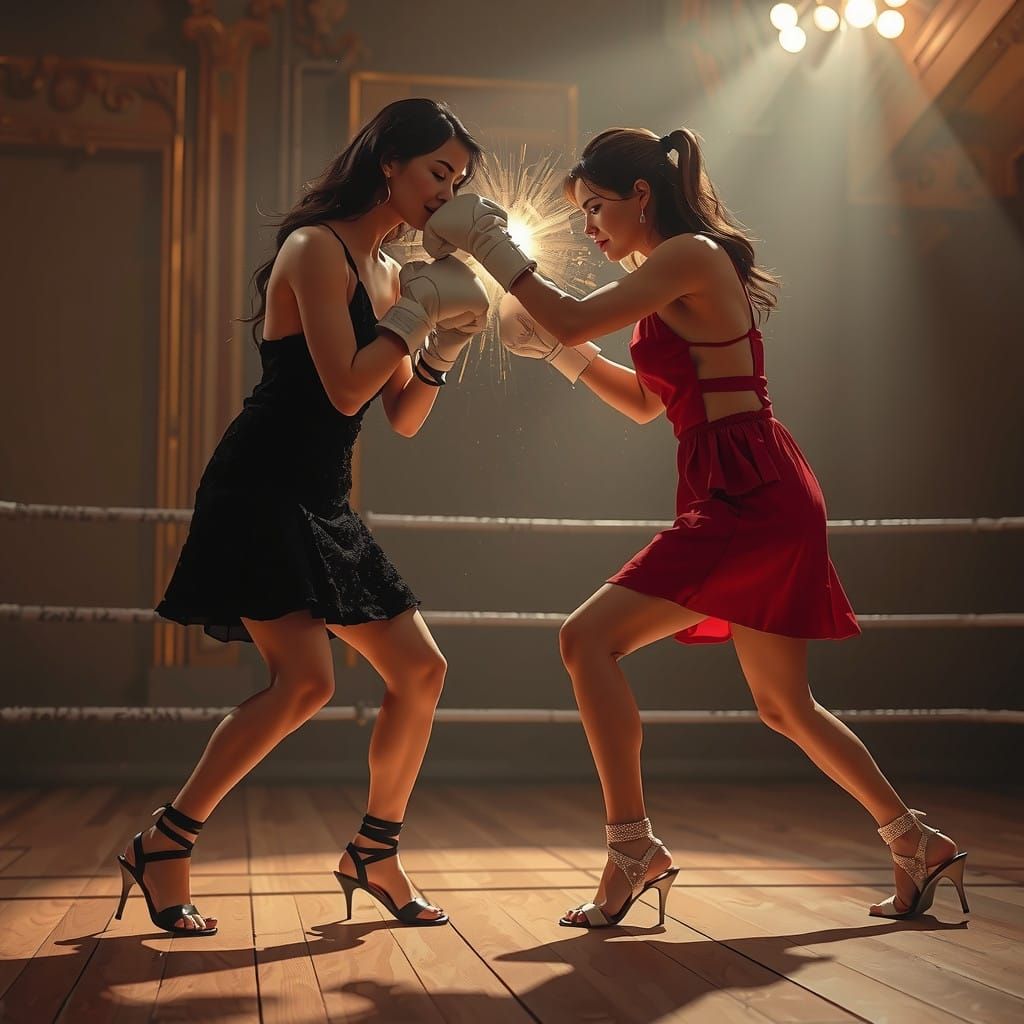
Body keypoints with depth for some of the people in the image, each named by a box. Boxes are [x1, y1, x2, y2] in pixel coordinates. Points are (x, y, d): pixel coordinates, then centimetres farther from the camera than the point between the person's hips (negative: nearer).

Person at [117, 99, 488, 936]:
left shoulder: (390, 272, 16)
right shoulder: (316, 248, -9)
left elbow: (402, 420, 14)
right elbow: (345, 390, -20)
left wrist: (444, 345, 0)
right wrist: (417, 310, -13)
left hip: (323, 507, 9)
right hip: (261, 494, -9)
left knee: (421, 668, 6)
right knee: (307, 680, -20)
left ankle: (375, 853, 18)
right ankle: (162, 848, -5)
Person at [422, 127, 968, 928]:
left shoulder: (690, 254, -9)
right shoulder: (676, 276, 20)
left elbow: (574, 319, -17)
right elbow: (645, 402, 26)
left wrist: (492, 244, -6)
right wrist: (561, 353, 16)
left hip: (750, 496, -10)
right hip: (755, 500, 10)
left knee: (589, 638, -13)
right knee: (784, 705, 16)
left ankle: (634, 848, -9)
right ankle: (918, 845, 26)